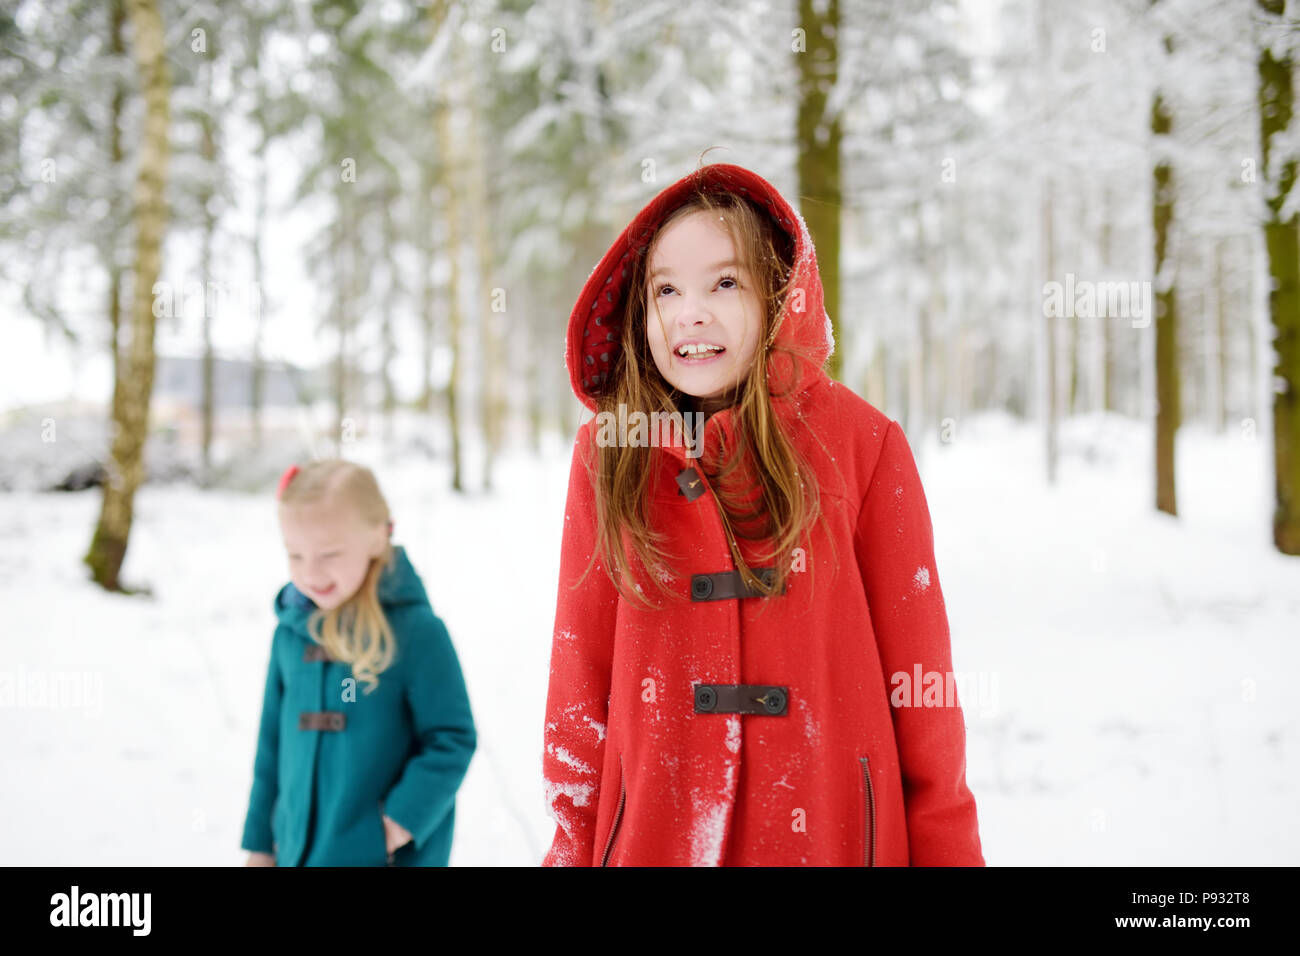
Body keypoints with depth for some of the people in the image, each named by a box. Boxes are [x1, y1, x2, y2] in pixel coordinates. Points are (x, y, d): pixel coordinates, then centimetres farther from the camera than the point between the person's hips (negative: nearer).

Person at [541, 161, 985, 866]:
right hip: (653, 834, 1)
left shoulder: (860, 442, -5)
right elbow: (580, 675, 3)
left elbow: (917, 667, -3)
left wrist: (946, 850, -1)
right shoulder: (608, 453, -1)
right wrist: (571, 847, 3)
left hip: (833, 832, -1)